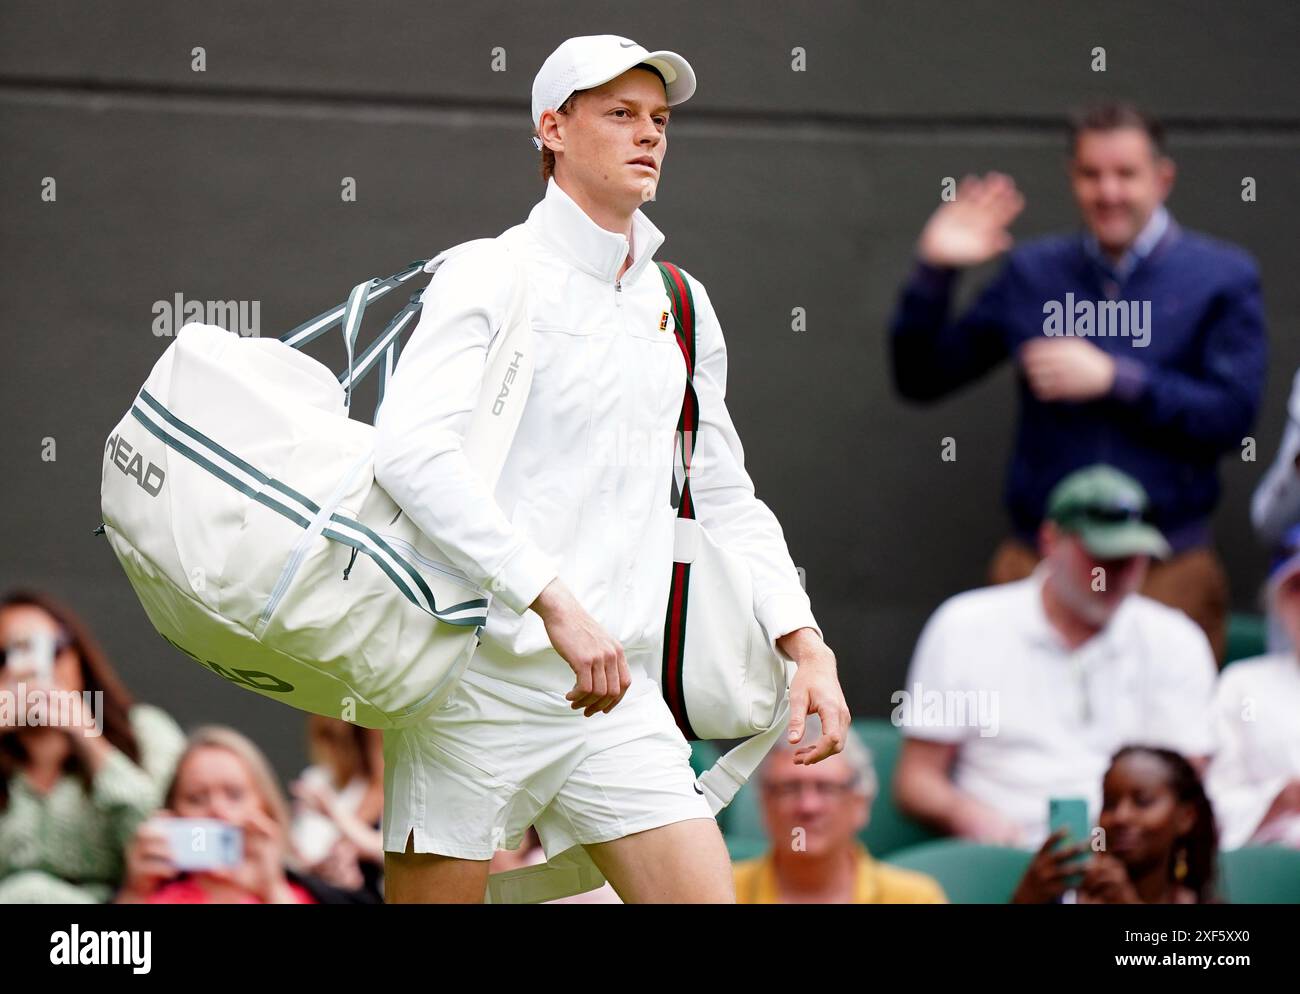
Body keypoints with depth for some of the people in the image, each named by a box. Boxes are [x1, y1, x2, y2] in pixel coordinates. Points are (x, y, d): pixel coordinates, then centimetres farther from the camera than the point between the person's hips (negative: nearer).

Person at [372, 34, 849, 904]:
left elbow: (727, 501, 25)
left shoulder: (681, 305, 16)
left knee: (709, 894, -8)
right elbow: (411, 451, -20)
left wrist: (806, 648, 11)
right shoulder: (491, 279, -5)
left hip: (616, 697, 6)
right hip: (481, 691, -6)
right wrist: (555, 603, -27)